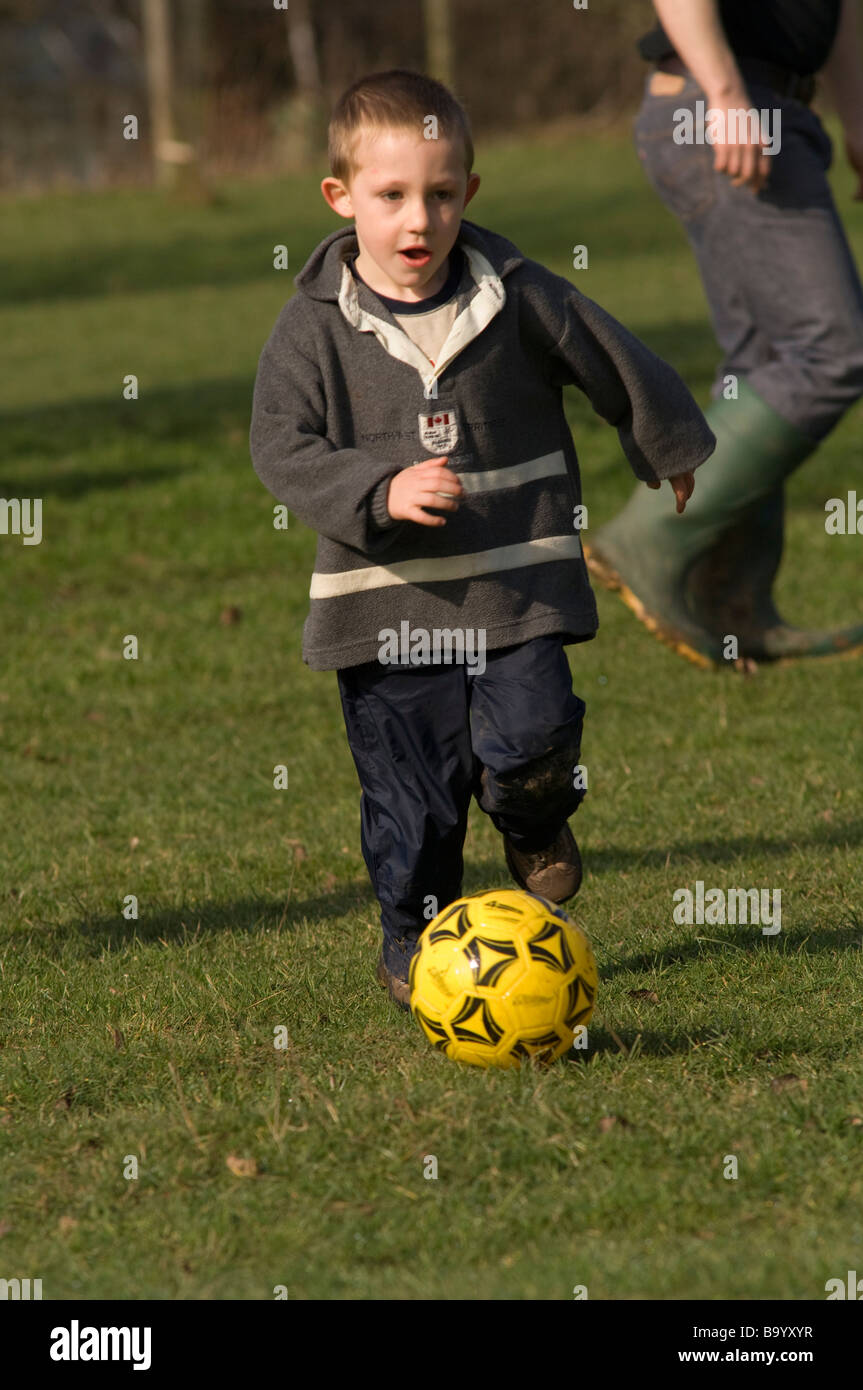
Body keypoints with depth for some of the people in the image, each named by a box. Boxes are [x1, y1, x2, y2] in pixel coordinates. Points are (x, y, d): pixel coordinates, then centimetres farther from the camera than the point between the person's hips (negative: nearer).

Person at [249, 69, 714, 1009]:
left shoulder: (519, 298, -2)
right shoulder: (315, 325, -5)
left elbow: (620, 369, 13)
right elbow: (282, 447, -10)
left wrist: (676, 457, 25)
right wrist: (381, 492, -25)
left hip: (516, 579, 0)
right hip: (385, 596, 0)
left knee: (531, 735, -14)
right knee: (409, 782, 3)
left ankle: (534, 822, 22)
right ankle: (414, 939, 23)